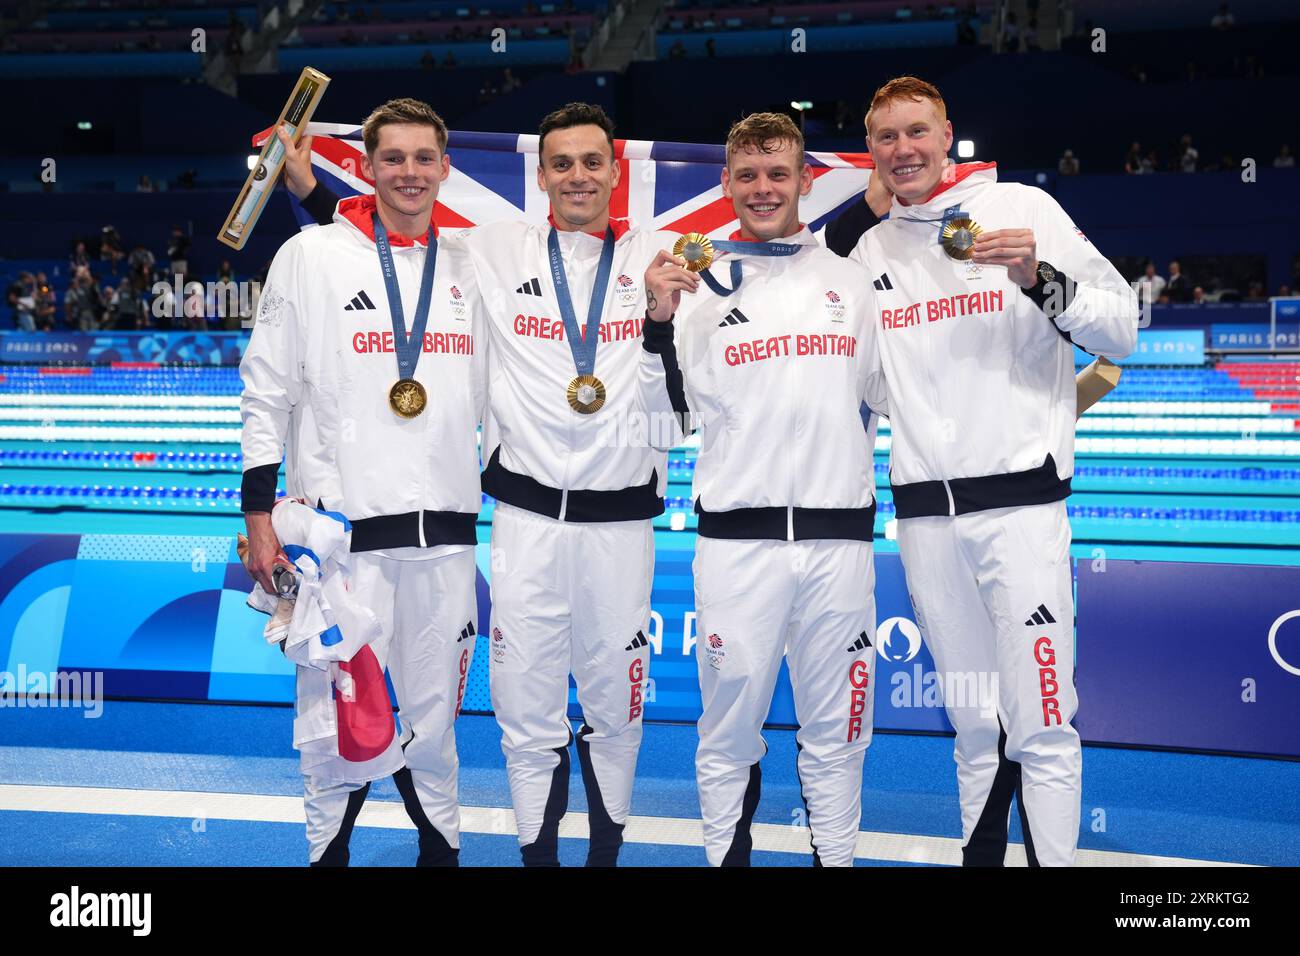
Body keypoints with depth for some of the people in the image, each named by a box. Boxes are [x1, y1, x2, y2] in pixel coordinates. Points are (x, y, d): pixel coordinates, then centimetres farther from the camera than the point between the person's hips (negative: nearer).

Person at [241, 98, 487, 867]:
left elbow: (488, 400, 17)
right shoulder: (311, 256, 0)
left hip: (447, 532, 3)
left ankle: (441, 846, 27)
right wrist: (260, 516, -5)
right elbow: (267, 393, -1)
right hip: (342, 526, -3)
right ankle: (329, 847, 21)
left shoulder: (467, 271, 11)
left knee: (434, 716, 12)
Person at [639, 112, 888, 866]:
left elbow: (881, 396, 19)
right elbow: (668, 411, 4)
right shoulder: (700, 283, 6)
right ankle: (727, 855, 20)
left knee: (837, 730, 9)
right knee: (730, 727, 5)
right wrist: (660, 321, -8)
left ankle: (837, 856, 23)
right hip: (738, 539, -1)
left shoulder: (853, 280, 11)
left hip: (840, 537, 2)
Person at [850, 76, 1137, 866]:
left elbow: (1122, 330, -2)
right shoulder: (871, 252, 14)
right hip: (923, 514, 4)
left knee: (1040, 720, -5)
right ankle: (980, 853, 24)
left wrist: (1041, 279, -18)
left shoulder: (1022, 208, 1)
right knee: (974, 723, 13)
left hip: (1019, 500, -4)